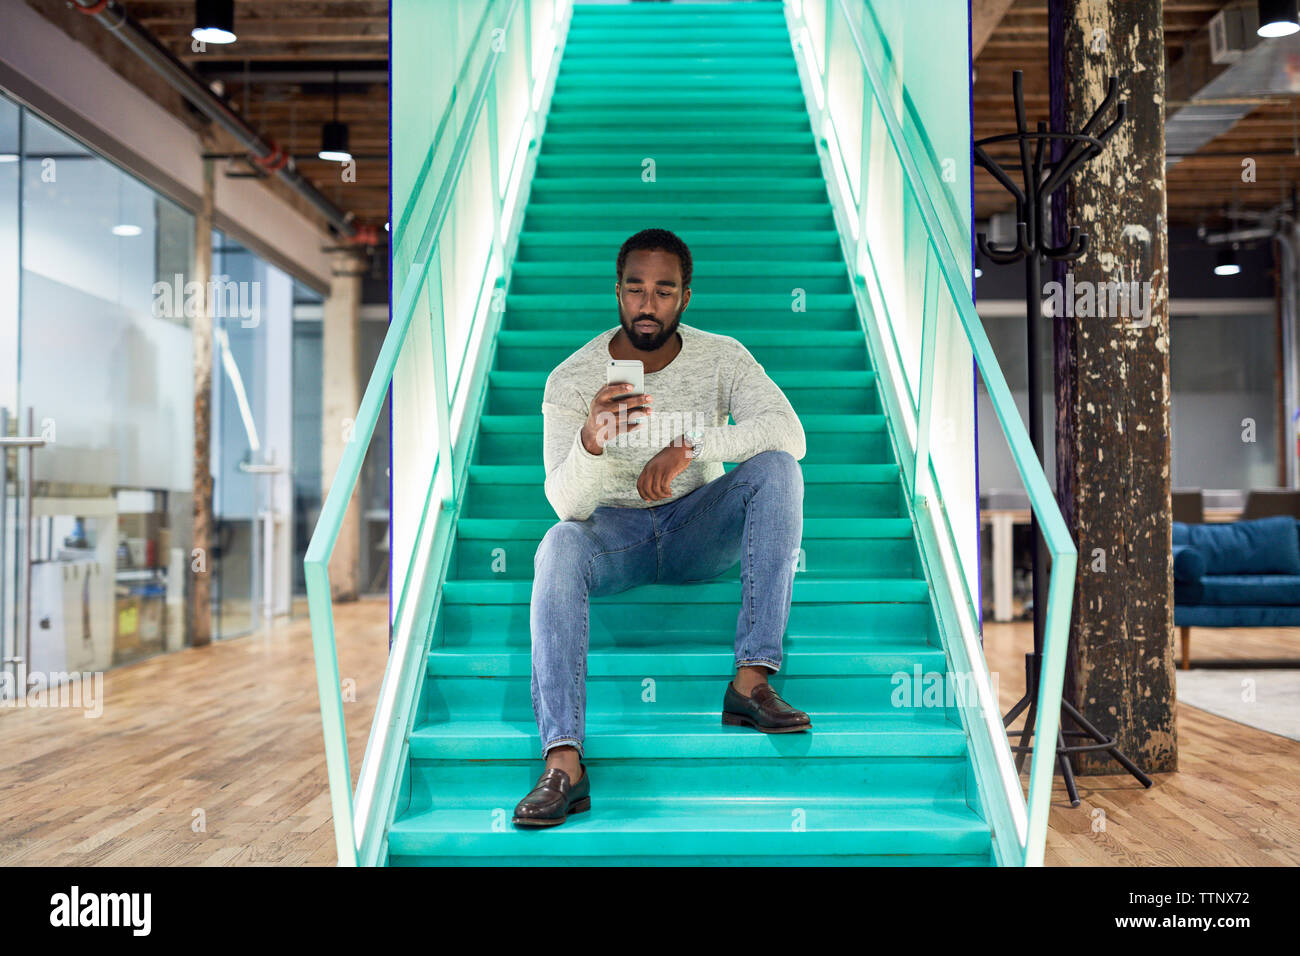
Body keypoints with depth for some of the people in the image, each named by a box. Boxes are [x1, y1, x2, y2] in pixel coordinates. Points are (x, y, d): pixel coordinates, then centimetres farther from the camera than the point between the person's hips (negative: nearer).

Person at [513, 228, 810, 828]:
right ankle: (563, 762, -38)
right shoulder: (571, 379, -10)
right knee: (558, 546, -34)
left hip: (698, 529, 1)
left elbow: (790, 433, -22)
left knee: (776, 468, -25)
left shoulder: (720, 357, -6)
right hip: (614, 531, -1)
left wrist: (690, 447, -35)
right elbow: (567, 503, -19)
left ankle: (751, 680, -27)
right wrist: (590, 441, -42)